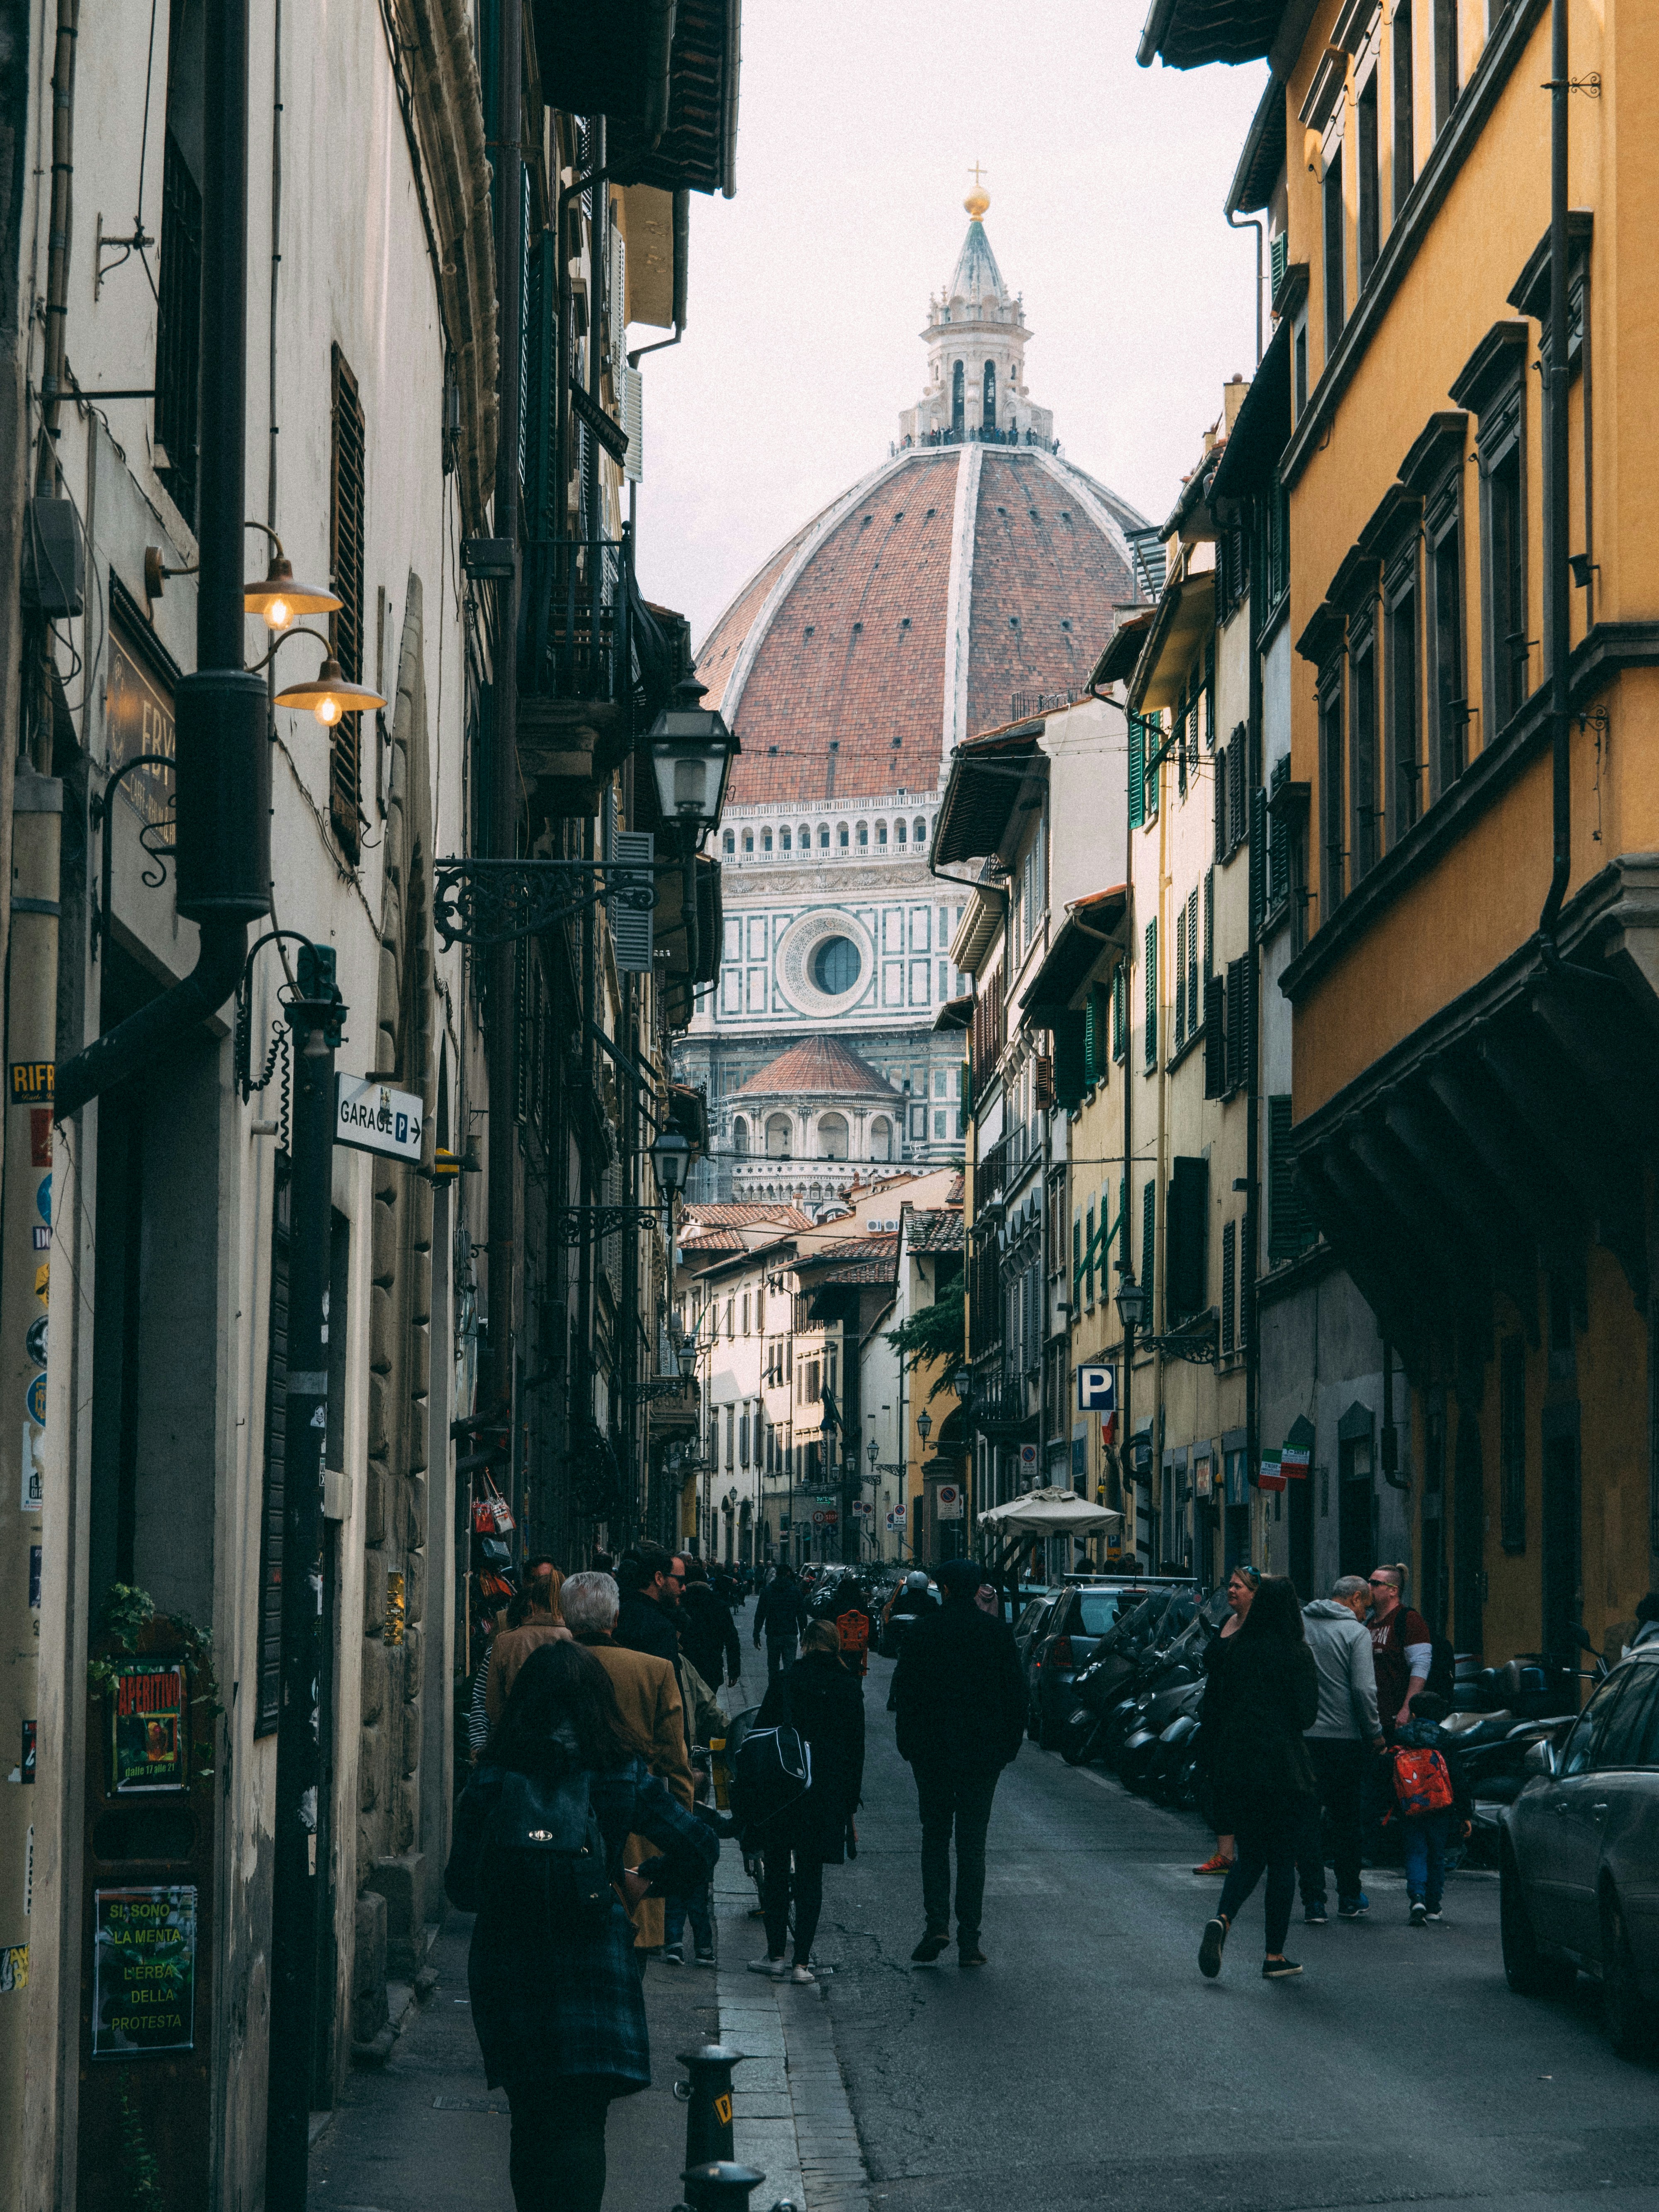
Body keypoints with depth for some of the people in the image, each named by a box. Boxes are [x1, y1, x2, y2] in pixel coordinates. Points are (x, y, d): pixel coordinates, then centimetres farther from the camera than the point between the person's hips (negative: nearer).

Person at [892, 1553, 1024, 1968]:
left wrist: (909, 1746, 6)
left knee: (934, 1838, 12)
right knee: (972, 1844, 5)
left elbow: (905, 1695, -3)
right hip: (981, 1754, 1)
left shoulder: (922, 1632, -6)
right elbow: (1015, 1695, 1)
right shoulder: (1000, 1633, -2)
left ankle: (936, 1922, -5)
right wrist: (1008, 1746, 10)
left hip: (932, 1751, -1)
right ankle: (969, 1939, 2)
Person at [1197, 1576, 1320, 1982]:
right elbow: (1307, 1715, -10)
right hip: (1284, 1767, -4)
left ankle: (1222, 1919, -12)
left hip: (1237, 1766, 4)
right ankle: (1275, 1956, 7)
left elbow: (1212, 1709, 6)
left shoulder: (1234, 1649, 2)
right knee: (1282, 1858, 6)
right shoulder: (1296, 1655, -10)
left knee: (1250, 1854, 16)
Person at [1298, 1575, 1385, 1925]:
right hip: (1343, 1736, -2)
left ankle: (1313, 1901, -1)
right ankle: (1350, 1898, 20)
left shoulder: (1297, 1624, 5)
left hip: (1301, 1736, 2)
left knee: (1308, 1819, 4)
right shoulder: (1355, 1633, -7)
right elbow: (1364, 1689, -14)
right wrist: (1374, 1734, -3)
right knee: (1347, 1818, 13)